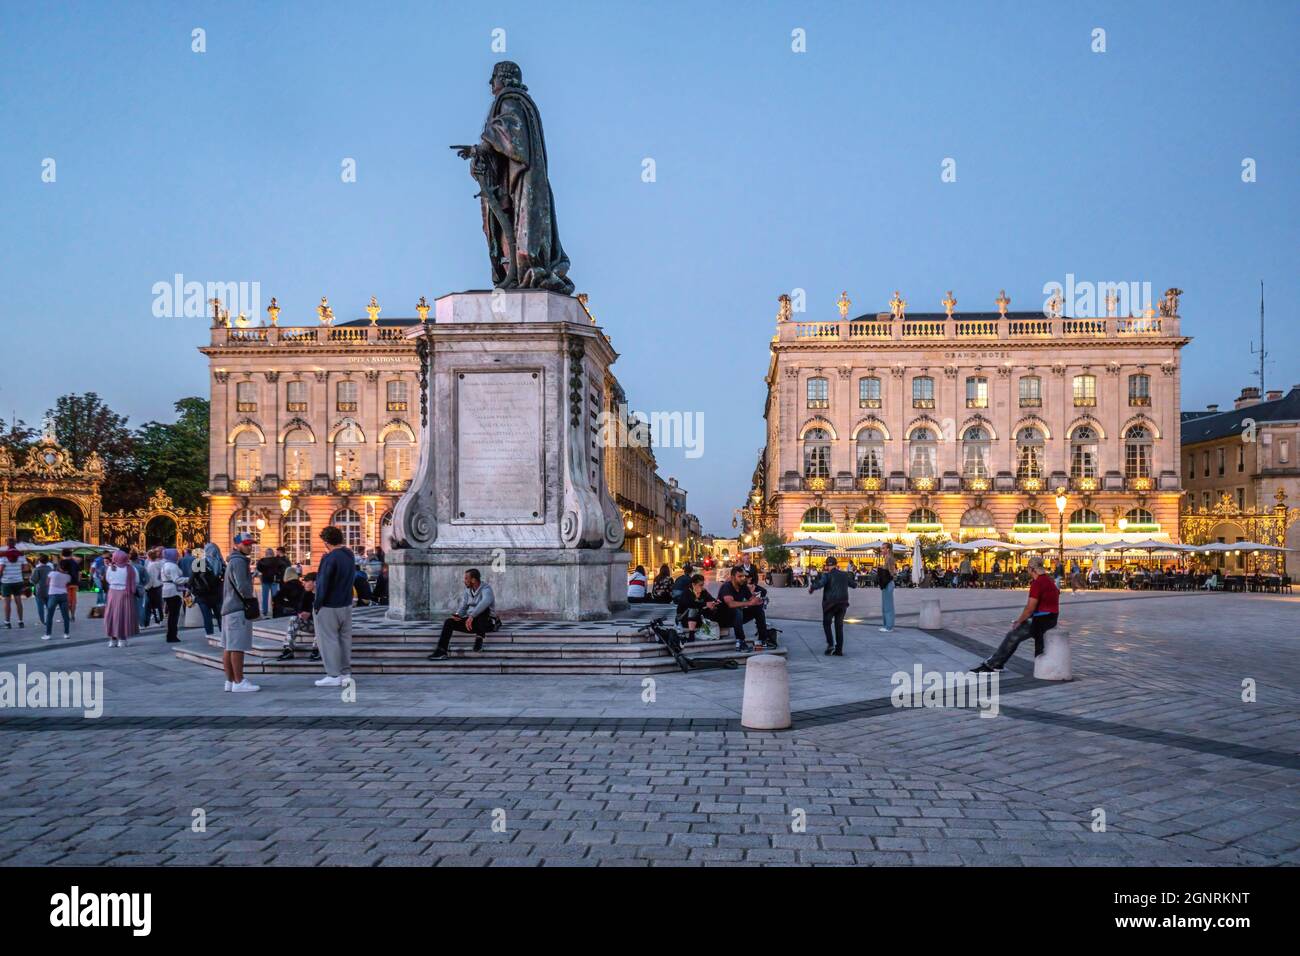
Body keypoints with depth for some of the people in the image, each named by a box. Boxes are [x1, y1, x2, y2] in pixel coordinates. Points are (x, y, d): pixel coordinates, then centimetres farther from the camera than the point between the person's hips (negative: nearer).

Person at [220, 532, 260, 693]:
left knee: (228, 647, 11)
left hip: (228, 608, 11)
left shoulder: (233, 561, 21)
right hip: (238, 609, -11)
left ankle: (230, 681, 17)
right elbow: (242, 586, -20)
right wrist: (251, 597, -4)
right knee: (237, 647, -8)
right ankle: (239, 682, -7)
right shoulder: (239, 561, -13)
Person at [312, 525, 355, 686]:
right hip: (346, 605, 8)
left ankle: (333, 675, 3)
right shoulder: (350, 555, 6)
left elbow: (323, 584, -19)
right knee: (345, 638, 13)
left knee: (328, 640, 1)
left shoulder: (330, 558, -19)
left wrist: (317, 604, -11)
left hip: (329, 606, -8)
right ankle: (346, 673, 18)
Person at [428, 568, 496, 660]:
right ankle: (441, 652, -19)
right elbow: (463, 606, 11)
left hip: (485, 622, -7)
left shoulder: (486, 589, -14)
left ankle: (479, 637, -23)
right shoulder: (468, 590, 10)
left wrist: (471, 616, -45)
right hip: (471, 621, 7)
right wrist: (457, 614, -13)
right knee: (449, 622, -10)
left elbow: (486, 602, -36)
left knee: (483, 608, -36)